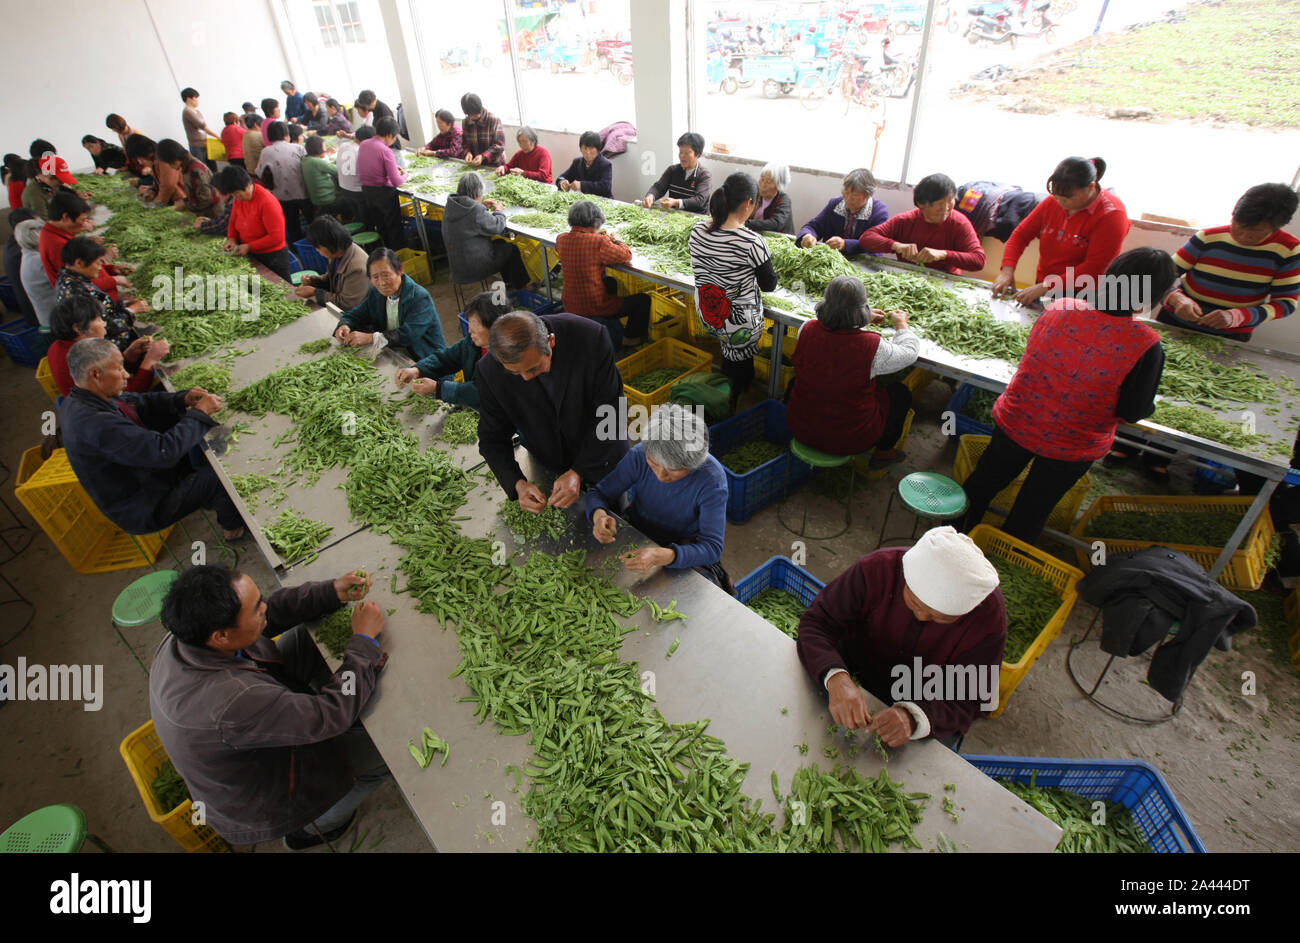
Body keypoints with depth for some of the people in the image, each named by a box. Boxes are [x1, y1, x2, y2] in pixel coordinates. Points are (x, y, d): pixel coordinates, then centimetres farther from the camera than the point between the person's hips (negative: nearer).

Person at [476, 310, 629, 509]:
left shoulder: (592, 337, -29)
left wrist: (578, 473, -28)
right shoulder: (489, 371, -23)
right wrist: (517, 484, -28)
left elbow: (609, 413, -24)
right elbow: (492, 438, -12)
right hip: (546, 470, 1)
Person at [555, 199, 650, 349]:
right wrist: (616, 241, 5)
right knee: (643, 299, 10)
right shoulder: (599, 243, -24)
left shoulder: (561, 239, -3)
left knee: (610, 282, 35)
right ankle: (631, 338, 23)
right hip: (595, 308, -7)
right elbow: (626, 256, -12)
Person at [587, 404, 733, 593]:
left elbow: (713, 547, -28)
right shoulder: (639, 455, -20)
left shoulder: (712, 478, -27)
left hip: (685, 555, -3)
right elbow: (598, 493, -8)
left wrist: (661, 556, -46)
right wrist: (599, 515, -34)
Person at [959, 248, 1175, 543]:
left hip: (1014, 423, 2)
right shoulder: (1146, 345, -24)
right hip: (1071, 448, -2)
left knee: (985, 483, 27)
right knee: (1032, 511, 21)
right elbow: (1133, 413, -14)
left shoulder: (1060, 307, -15)